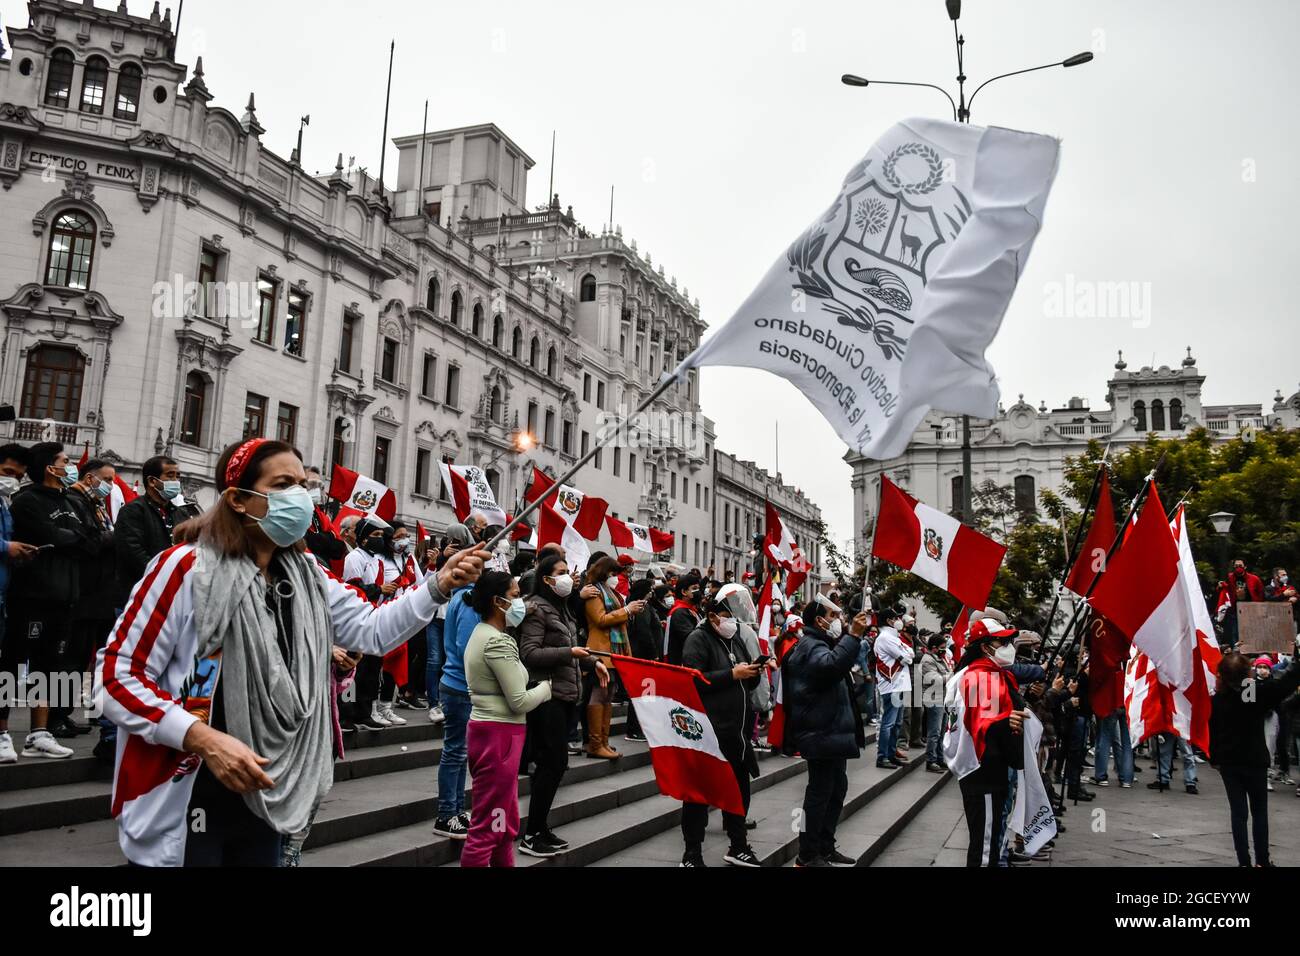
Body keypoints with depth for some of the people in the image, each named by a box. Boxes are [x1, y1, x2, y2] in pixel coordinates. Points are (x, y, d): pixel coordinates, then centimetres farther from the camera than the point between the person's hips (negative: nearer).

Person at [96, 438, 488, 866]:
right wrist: (203, 739, -26)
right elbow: (119, 675, -15)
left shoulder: (305, 576, 6)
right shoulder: (187, 567, -15)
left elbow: (372, 630, 2)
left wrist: (438, 586, -14)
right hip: (185, 802, -6)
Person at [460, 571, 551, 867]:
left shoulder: (481, 633, 13)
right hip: (499, 735, -10)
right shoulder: (498, 642, -18)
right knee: (488, 828, -3)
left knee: (506, 824, 18)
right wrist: (546, 686, -1)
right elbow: (519, 701, -18)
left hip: (490, 730, 10)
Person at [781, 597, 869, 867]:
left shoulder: (820, 644, 20)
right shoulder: (811, 646, -15)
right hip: (821, 733, -11)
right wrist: (853, 635, -38)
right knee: (820, 792, -6)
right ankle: (808, 855, 1)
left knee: (836, 789, 17)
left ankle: (825, 848, 27)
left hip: (831, 731, 11)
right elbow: (831, 665, -38)